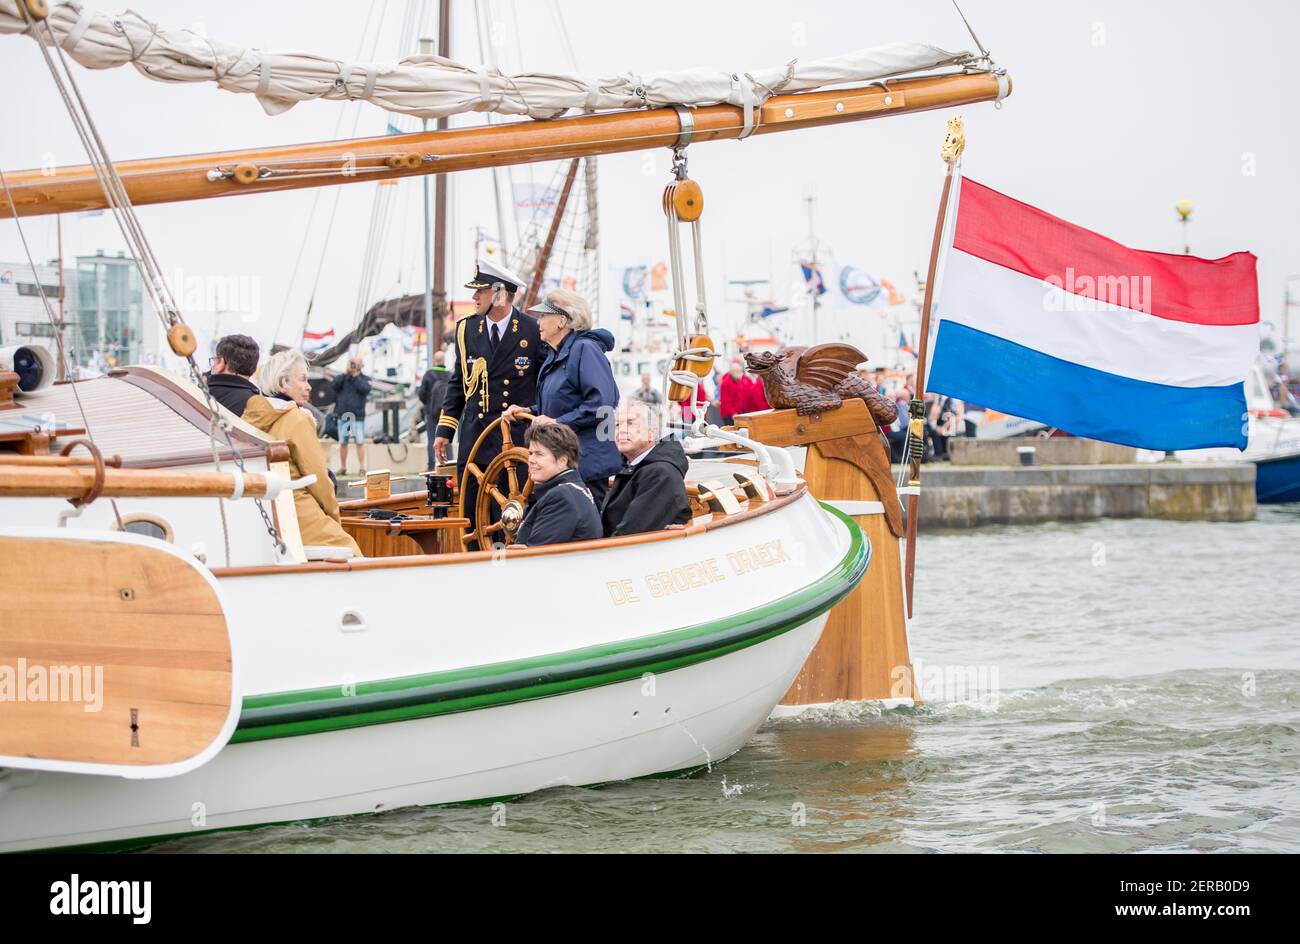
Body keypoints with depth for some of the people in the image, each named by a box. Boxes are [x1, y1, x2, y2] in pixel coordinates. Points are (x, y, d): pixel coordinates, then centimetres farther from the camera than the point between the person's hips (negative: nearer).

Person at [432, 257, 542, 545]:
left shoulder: (534, 332, -4)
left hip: (518, 442, -4)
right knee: (471, 520, 3)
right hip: (473, 442, 4)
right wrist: (444, 430, 12)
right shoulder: (466, 329, 9)